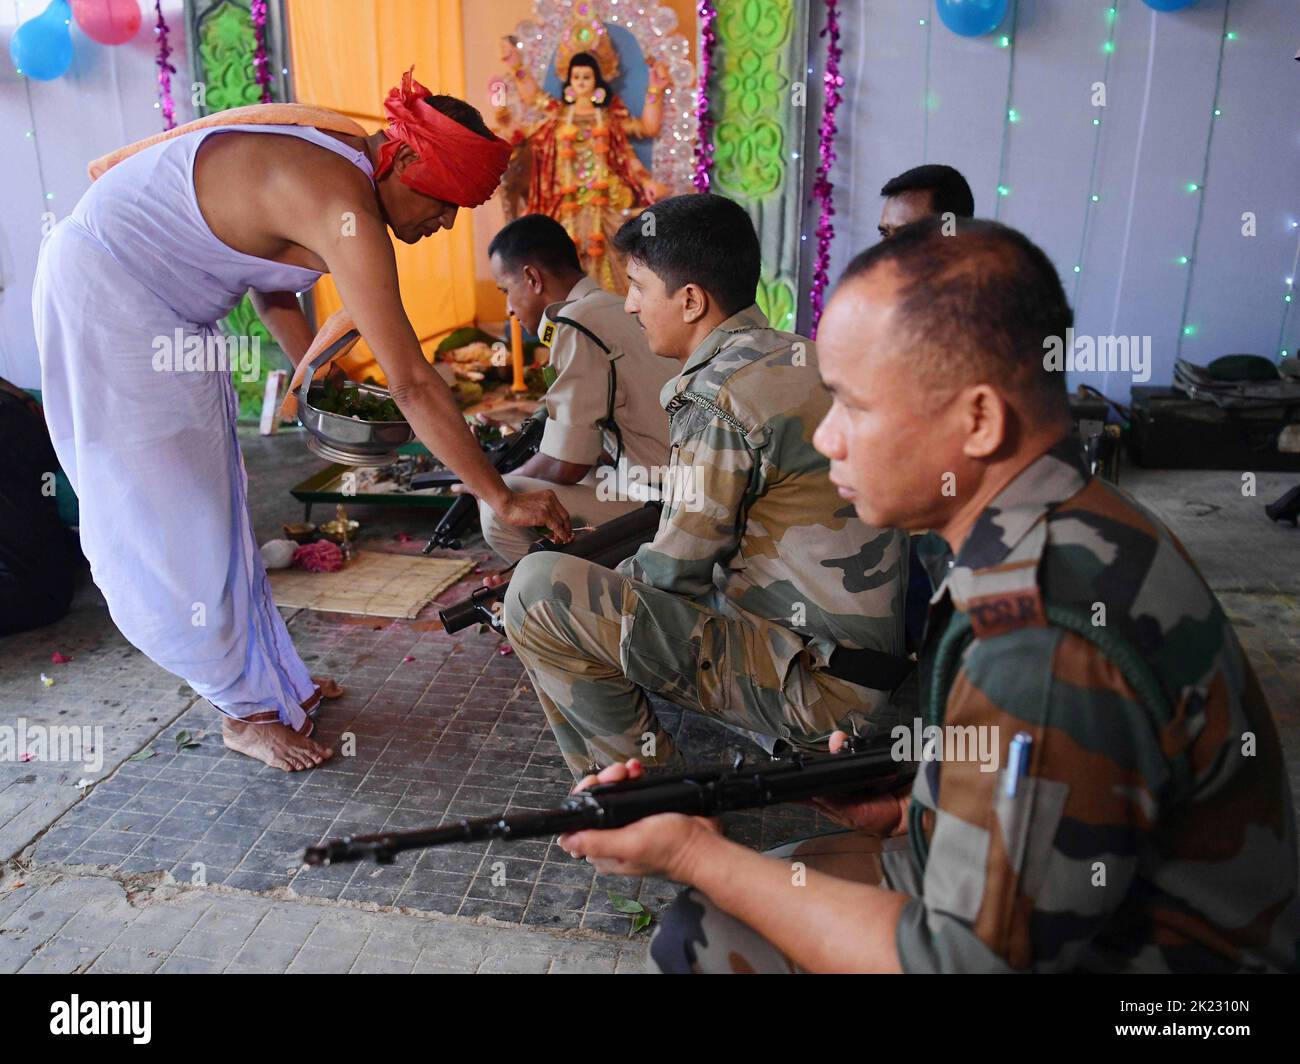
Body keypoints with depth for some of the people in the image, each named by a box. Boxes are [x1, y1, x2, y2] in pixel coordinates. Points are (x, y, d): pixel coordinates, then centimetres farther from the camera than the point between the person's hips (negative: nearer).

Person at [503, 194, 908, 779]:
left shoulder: (716, 395, -18)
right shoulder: (805, 356, 11)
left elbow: (676, 570, -12)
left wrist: (606, 589, 8)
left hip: (816, 686, -10)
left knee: (538, 588, -17)